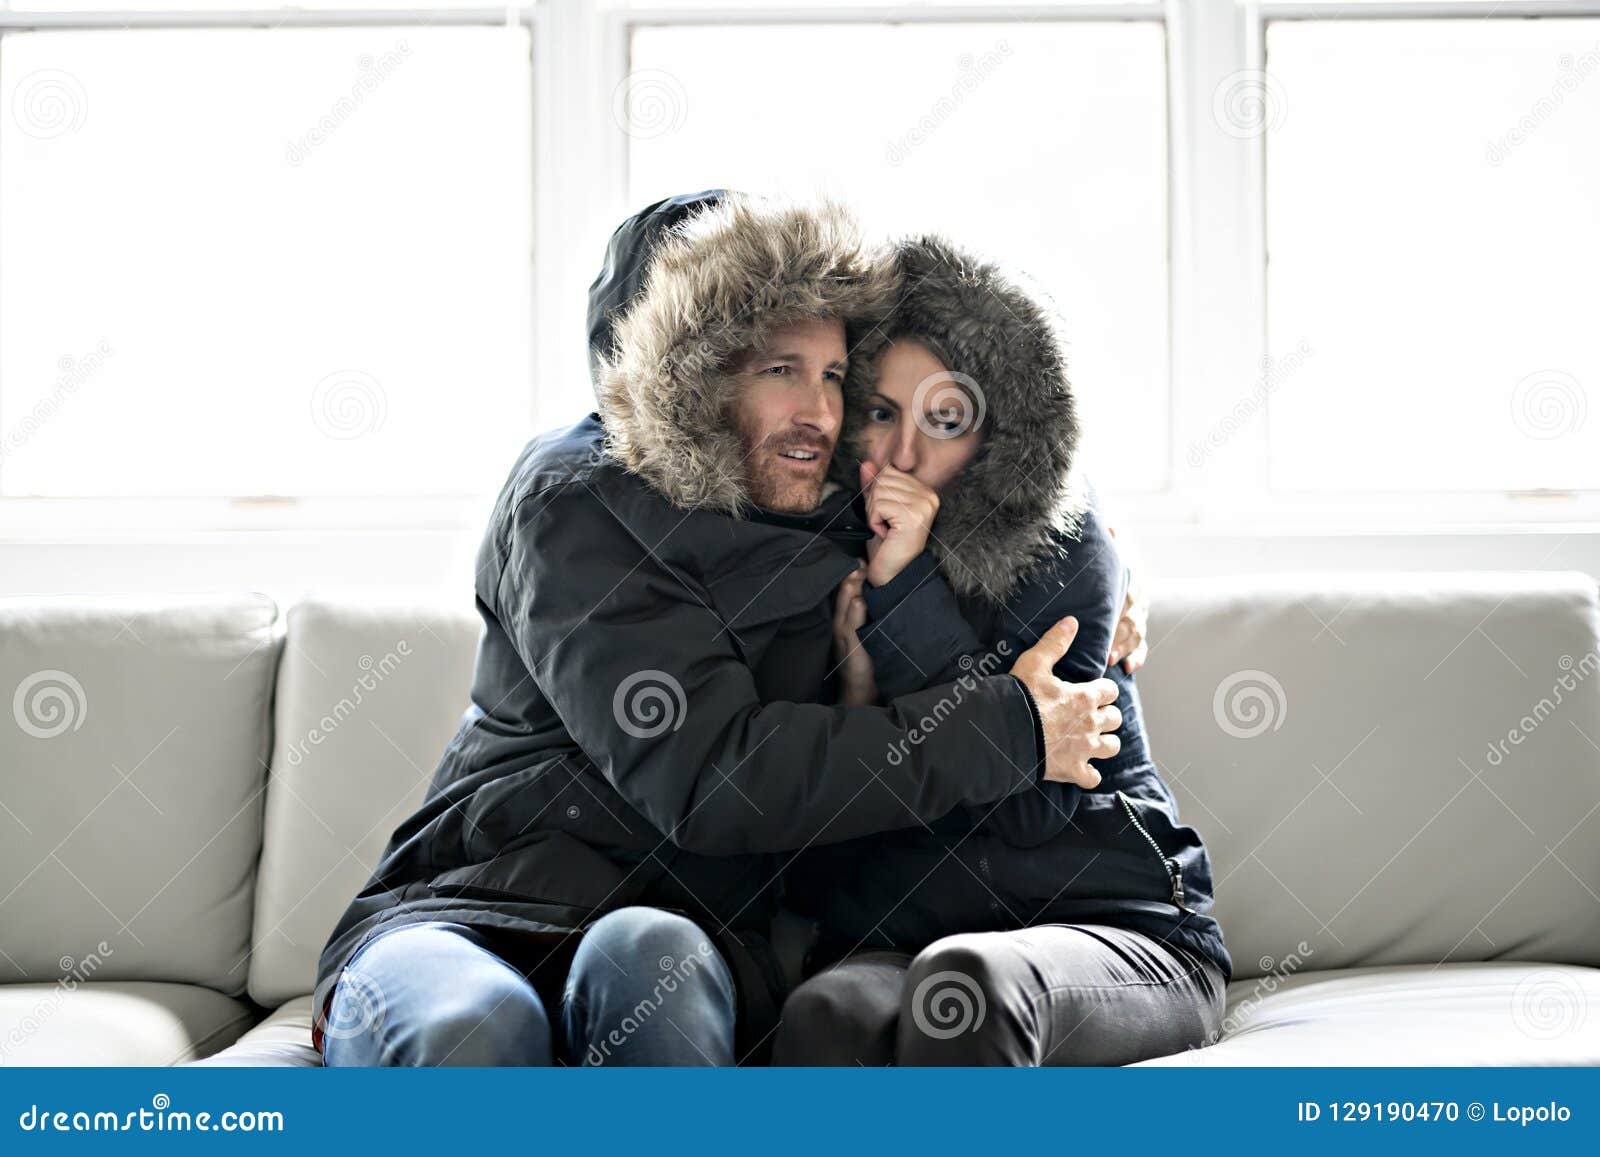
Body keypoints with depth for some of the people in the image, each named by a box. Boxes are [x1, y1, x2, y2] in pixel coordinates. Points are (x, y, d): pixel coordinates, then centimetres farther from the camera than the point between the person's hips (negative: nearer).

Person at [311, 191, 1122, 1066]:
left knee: (647, 955, -34)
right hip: (463, 920, -3)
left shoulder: (848, 538, 13)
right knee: (470, 1024, -38)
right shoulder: (572, 502, -5)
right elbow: (705, 776, -16)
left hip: (686, 938, 3)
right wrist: (1010, 731, -12)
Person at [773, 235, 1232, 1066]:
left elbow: (1032, 807, -14)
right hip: (896, 939, 2)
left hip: (1117, 925, -2)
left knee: (966, 978, -38)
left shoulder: (1063, 545, -1)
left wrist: (908, 593, -16)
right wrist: (857, 686, -14)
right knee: (825, 1016, -34)